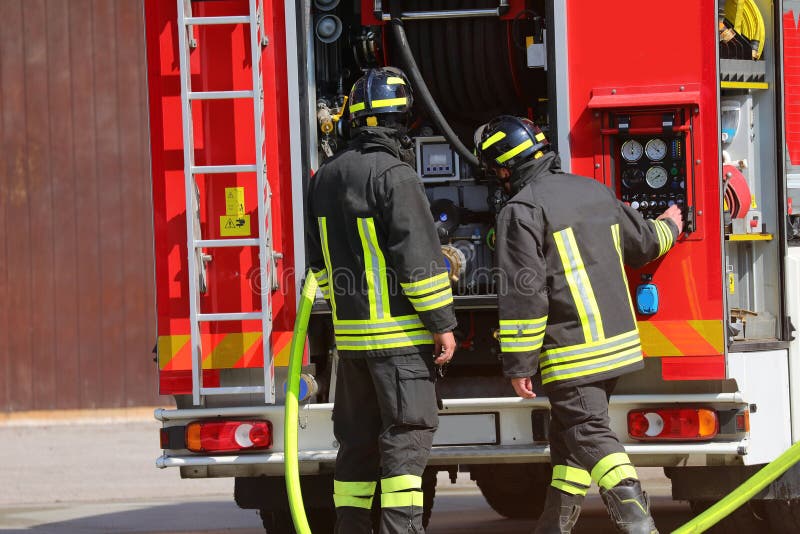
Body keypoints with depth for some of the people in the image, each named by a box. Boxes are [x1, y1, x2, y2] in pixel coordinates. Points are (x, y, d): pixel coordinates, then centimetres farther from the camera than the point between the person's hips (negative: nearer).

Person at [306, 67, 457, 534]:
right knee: (406, 435, -7)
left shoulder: (327, 177, 11)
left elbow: (320, 260, 19)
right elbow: (418, 258, -16)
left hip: (350, 332, 7)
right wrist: (442, 323, -12)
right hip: (399, 333, -7)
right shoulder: (396, 177, -13)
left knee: (357, 440, 12)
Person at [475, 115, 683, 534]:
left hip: (573, 351, -8)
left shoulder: (521, 212, -11)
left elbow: (522, 296, -16)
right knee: (567, 433, 18)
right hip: (618, 341, 8)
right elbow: (643, 242, 27)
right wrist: (669, 226, 50)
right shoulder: (594, 191, 13)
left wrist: (518, 366, -11)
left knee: (589, 434, -10)